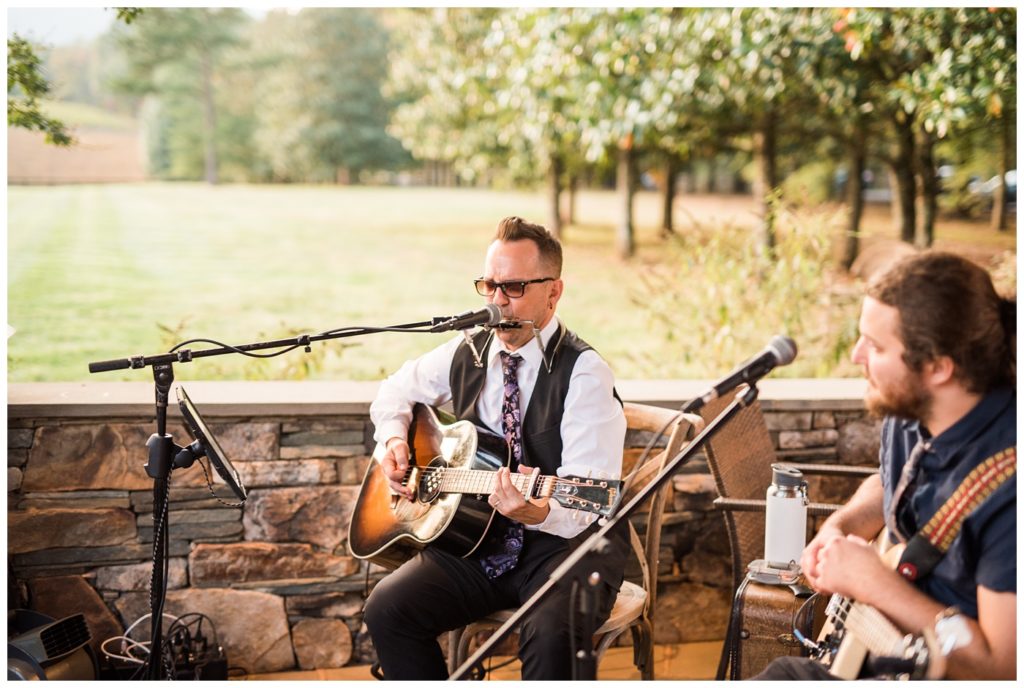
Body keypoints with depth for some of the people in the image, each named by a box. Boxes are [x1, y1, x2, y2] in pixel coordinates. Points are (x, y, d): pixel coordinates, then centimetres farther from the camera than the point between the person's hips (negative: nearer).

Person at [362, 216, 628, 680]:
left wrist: (540, 512, -44)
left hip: (564, 541, -5)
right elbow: (397, 390, 25)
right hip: (478, 540, 5)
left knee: (552, 634, -34)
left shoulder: (583, 372, -14)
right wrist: (393, 438, 5)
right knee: (387, 608, -17)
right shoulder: (467, 353, 6)